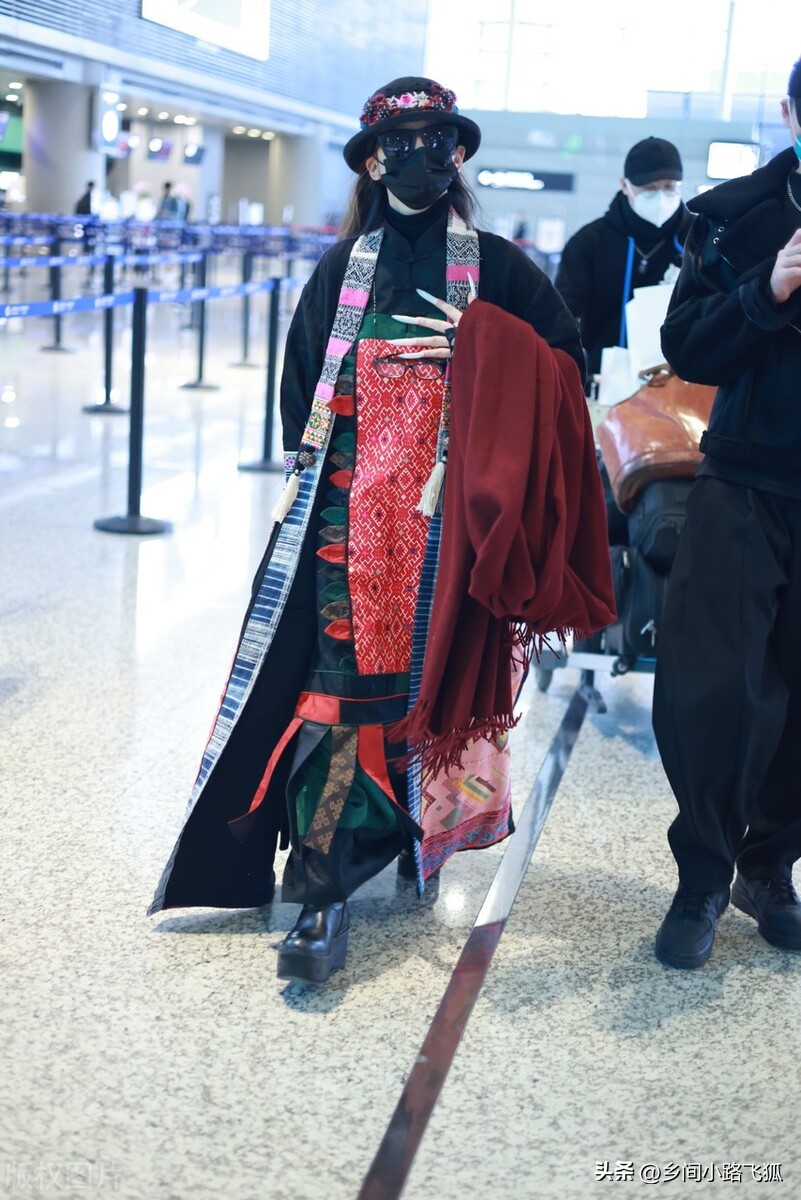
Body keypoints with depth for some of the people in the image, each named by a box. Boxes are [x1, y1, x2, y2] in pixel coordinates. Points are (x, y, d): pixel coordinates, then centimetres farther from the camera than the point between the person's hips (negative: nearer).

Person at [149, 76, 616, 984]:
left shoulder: (494, 265, 6)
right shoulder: (341, 269, 10)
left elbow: (564, 363, 6)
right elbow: (301, 385, 14)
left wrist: (477, 354, -8)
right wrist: (307, 467, 5)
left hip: (446, 517, 0)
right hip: (349, 511, 1)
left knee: (428, 677, 0)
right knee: (341, 680, -4)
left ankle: (417, 827, 16)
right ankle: (321, 891, 5)